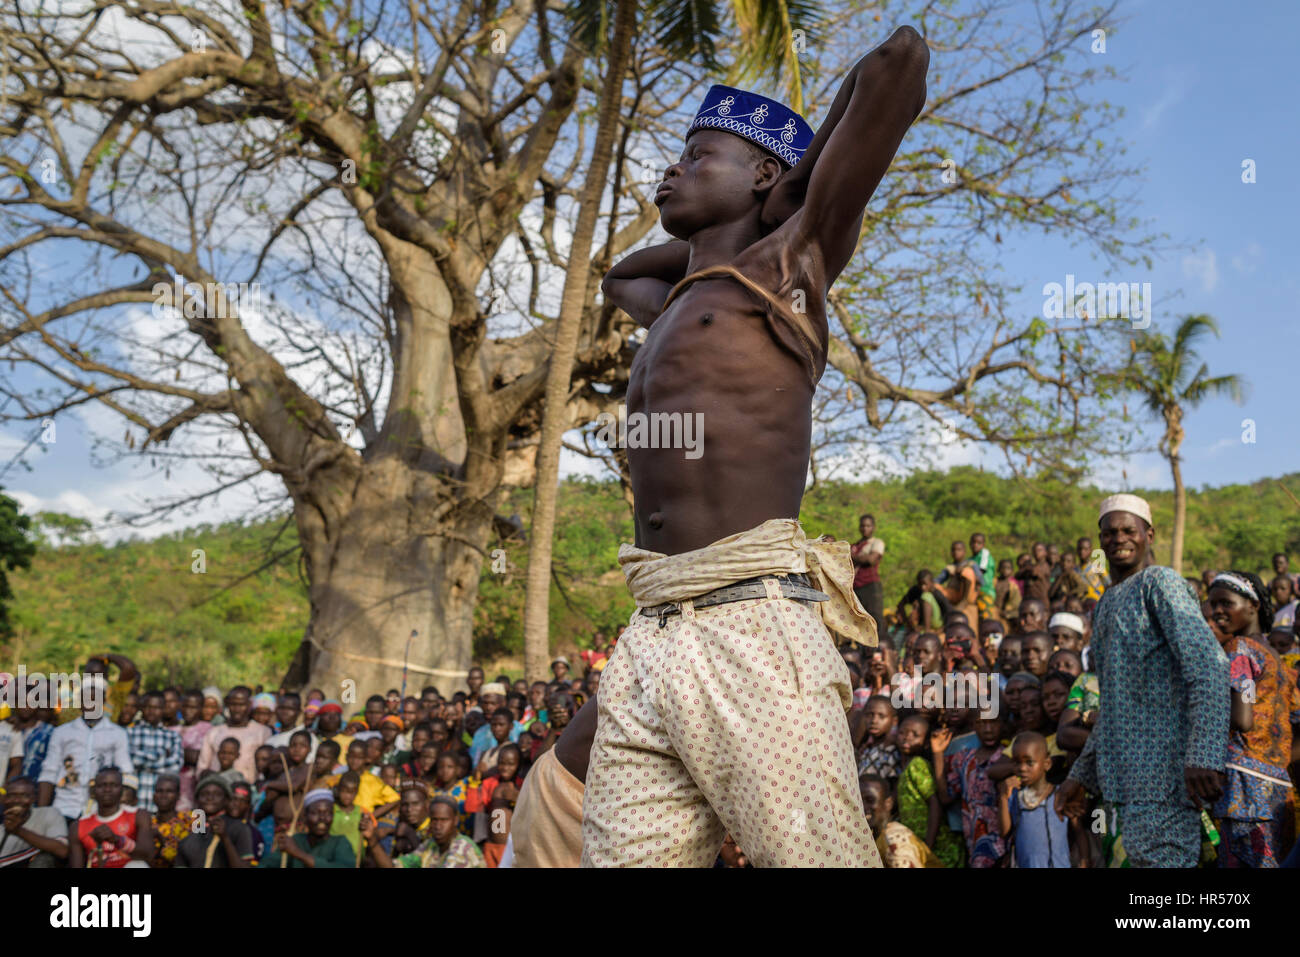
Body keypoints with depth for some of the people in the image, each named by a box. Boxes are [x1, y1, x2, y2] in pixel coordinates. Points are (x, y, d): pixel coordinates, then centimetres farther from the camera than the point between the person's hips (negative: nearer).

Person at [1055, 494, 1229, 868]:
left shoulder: (1159, 583, -5)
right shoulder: (1105, 606, 23)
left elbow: (1210, 668, -17)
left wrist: (1202, 757, -29)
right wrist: (1080, 775, 23)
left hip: (1161, 769, -9)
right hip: (1126, 775, 9)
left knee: (1159, 858, -14)